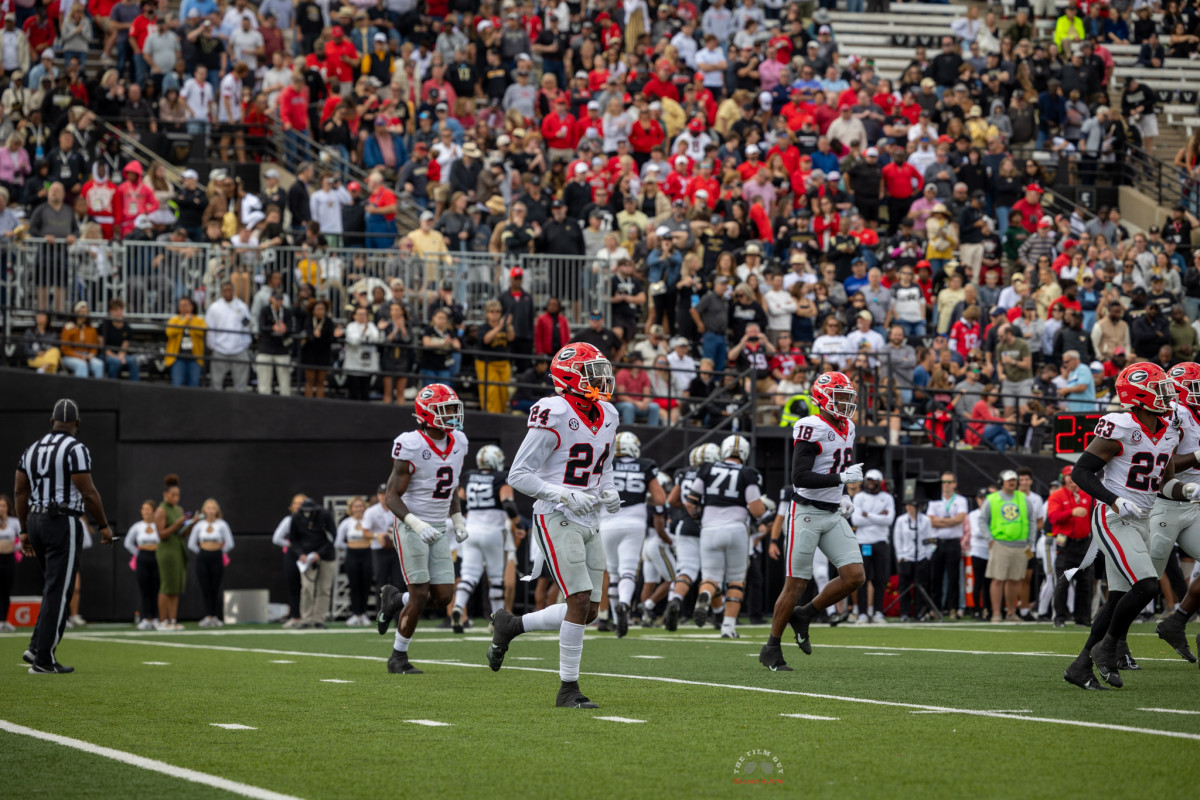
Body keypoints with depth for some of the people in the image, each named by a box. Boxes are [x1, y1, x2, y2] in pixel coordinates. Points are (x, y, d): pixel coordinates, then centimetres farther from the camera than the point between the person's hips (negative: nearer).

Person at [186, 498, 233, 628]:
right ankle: (208, 616, 1)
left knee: (215, 588, -1)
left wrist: (220, 552, 6)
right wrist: (202, 552, 6)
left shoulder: (222, 525, 0)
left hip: (217, 558, -2)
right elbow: (191, 544, 10)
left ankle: (217, 616, 5)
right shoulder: (199, 525, 5)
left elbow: (229, 544, 2)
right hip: (202, 558, 2)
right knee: (205, 588, -2)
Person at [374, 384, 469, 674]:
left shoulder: (458, 443, 5)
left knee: (443, 596, -1)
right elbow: (392, 496, -15)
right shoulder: (411, 446, -17)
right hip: (412, 527, -6)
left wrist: (458, 519, 7)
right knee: (420, 594, -8)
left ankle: (395, 599, 28)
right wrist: (416, 524, -28)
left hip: (439, 530, 6)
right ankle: (398, 657, 8)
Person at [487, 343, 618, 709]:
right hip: (557, 520, -8)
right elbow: (518, 475, -13)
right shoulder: (554, 417, -15)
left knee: (588, 610, 5)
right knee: (580, 601, -14)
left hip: (588, 523, 8)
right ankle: (568, 689, -5)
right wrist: (565, 496, -22)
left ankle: (510, 625, 25)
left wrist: (609, 493, 4)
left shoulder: (607, 417, 9)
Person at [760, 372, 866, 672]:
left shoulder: (846, 429, 12)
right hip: (807, 514, -7)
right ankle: (771, 650, 7)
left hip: (833, 515, 7)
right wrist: (842, 478, -26)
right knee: (796, 584, -4)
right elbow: (800, 477, -23)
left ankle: (803, 616, 13)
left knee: (855, 576, -6)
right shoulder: (812, 429, -15)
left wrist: (844, 498, 11)